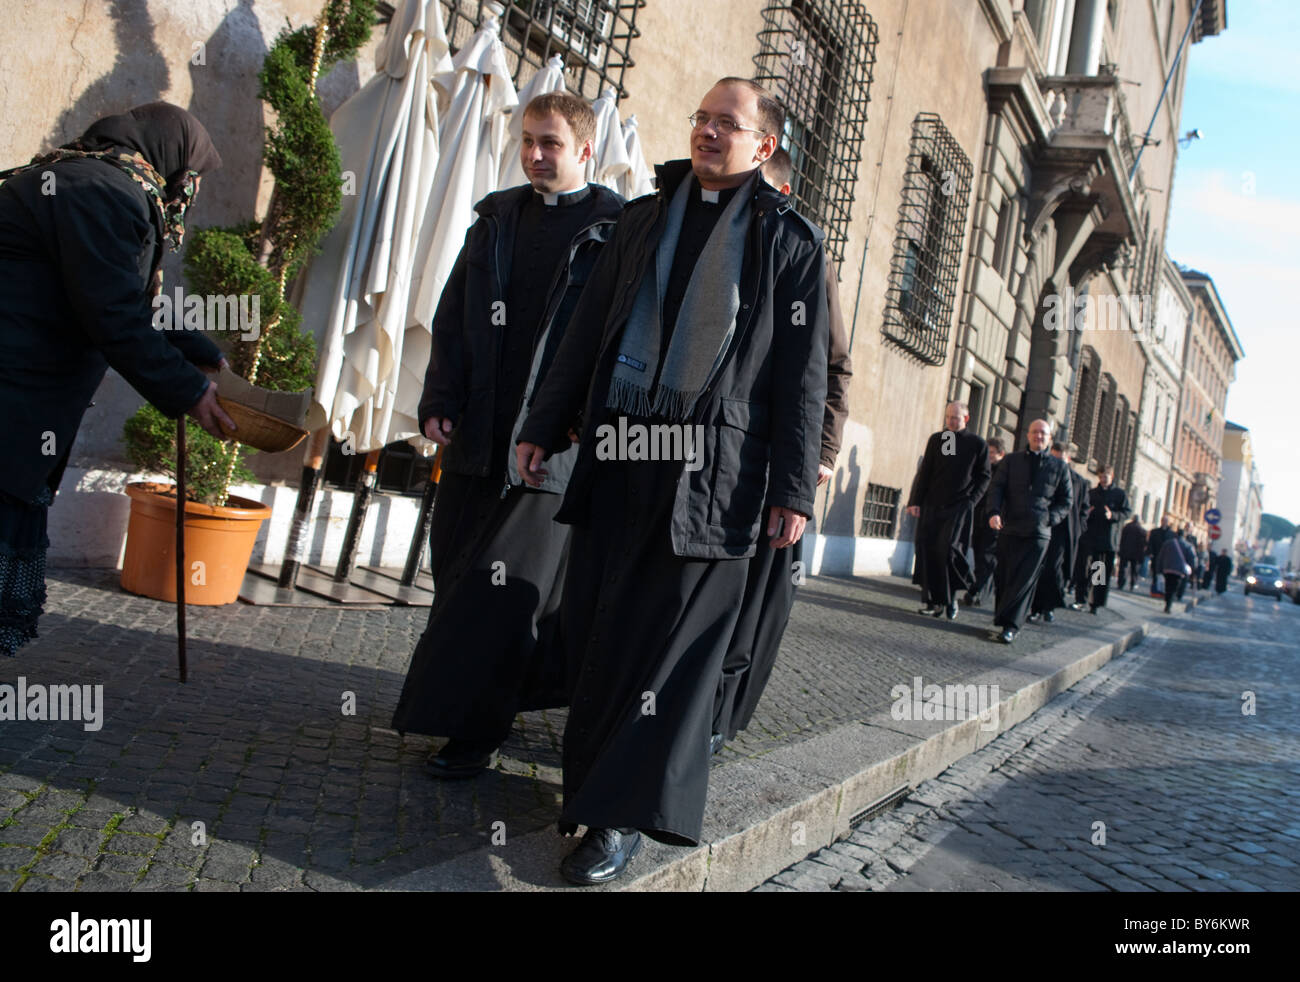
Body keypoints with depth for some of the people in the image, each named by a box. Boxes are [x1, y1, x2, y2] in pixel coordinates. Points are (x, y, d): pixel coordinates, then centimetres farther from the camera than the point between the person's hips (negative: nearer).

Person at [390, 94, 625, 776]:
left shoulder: (616, 230, -2)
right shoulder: (497, 217, 15)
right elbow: (453, 316, 15)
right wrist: (440, 401, 6)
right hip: (480, 432, 7)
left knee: (511, 582, -5)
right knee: (457, 562, 11)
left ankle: (474, 731, 6)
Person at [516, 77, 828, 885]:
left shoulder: (790, 239, 5)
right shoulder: (645, 216, 17)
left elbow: (803, 375, 0)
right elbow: (589, 329, 17)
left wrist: (793, 487, -6)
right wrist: (546, 424, 13)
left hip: (713, 468, -4)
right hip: (618, 454, 4)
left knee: (672, 639, -2)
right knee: (592, 626, 6)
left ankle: (626, 815, 6)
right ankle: (597, 775, 24)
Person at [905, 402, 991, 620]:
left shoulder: (978, 444, 4)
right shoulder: (936, 439, 10)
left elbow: (984, 477, 7)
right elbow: (924, 472, 10)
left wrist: (971, 500, -5)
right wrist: (915, 501, 3)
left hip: (959, 508, -3)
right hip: (932, 505, 3)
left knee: (949, 550, -15)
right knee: (927, 551, -2)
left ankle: (951, 597, 5)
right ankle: (933, 601, 5)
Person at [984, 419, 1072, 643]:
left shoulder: (1059, 466, 11)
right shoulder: (1011, 460, 13)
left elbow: (1067, 500, 13)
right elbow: (996, 488, 4)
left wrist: (1050, 518, -5)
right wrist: (994, 512, -14)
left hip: (1038, 534, -1)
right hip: (1009, 530, 1)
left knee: (1024, 580, -7)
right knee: (1004, 578, 3)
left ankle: (1009, 625, -6)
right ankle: (1003, 620, 14)